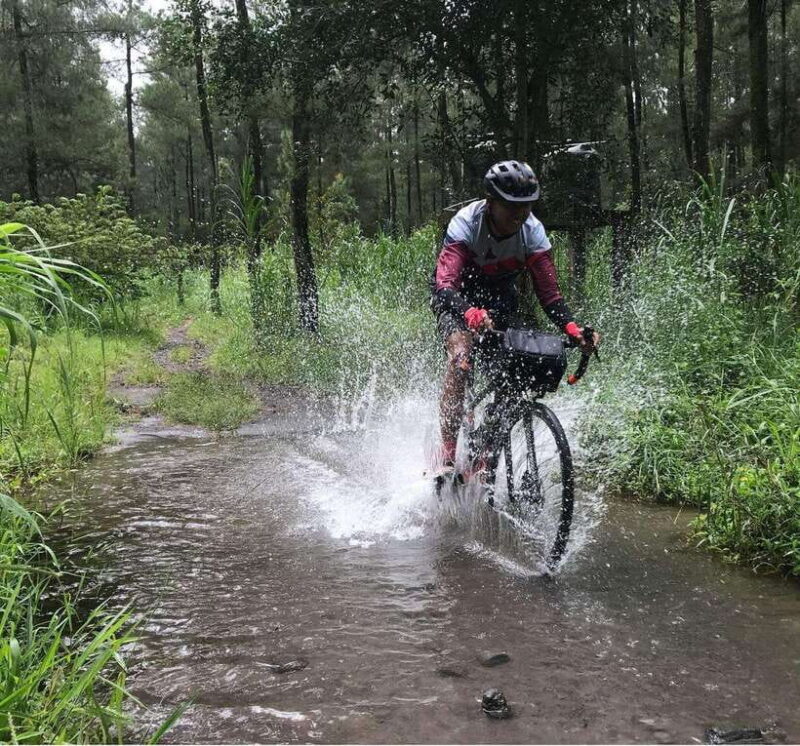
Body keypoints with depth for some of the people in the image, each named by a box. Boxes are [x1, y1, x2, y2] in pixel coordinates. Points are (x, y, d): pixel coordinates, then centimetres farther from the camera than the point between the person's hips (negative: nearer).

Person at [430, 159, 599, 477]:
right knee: (460, 356, -29)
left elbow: (550, 294, -20)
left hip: (499, 299, 4)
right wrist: (471, 314, -62)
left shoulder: (533, 232, -20)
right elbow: (445, 286, -41)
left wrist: (573, 328, -39)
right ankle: (446, 452, -24)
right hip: (458, 297, -3)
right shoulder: (465, 224, -30)